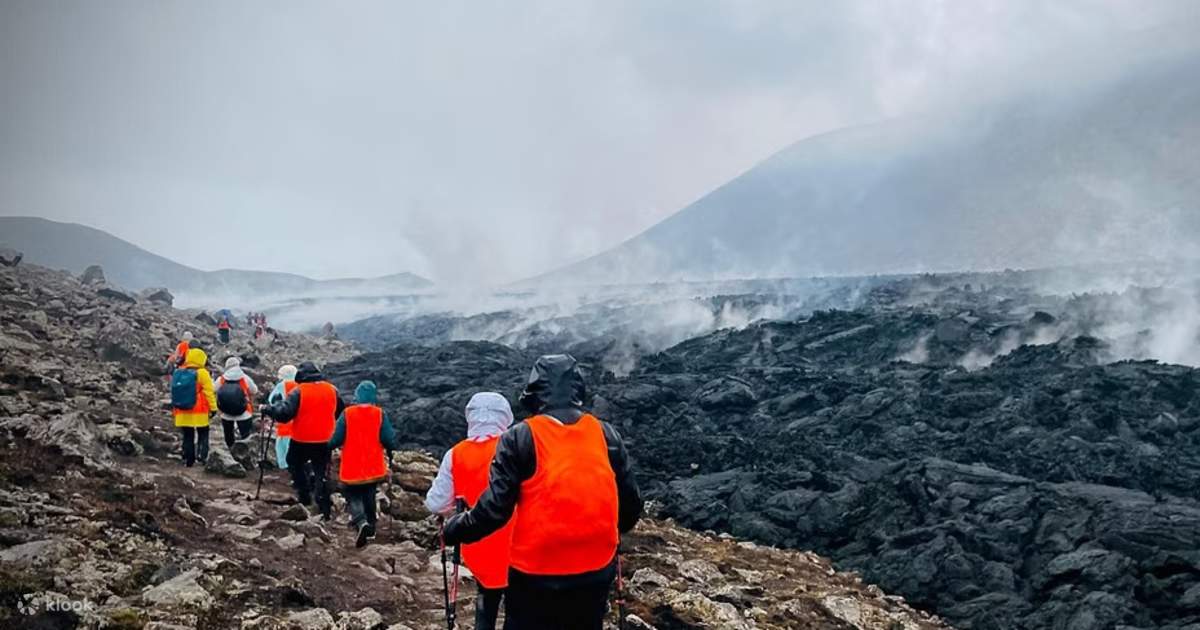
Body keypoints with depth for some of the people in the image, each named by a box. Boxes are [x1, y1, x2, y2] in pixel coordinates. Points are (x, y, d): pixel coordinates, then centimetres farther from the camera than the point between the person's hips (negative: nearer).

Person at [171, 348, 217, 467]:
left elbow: (175, 392, 13)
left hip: (182, 412, 5)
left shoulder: (178, 373, 6)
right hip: (199, 412, -5)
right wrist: (213, 408, -5)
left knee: (188, 436, 14)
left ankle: (188, 460, 15)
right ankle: (202, 454, -6)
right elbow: (209, 393, -13)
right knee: (203, 434, 11)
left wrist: (176, 409, 22)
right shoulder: (202, 373, -12)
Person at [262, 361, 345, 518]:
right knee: (321, 472, 11)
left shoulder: (299, 392, -14)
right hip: (324, 440, 3)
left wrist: (268, 410, -5)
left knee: (295, 464, 24)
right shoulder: (332, 390, 0)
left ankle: (304, 494, 22)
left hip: (301, 441, -3)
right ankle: (325, 508, 4)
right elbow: (342, 412, 12)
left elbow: (284, 413, -21)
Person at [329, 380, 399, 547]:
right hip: (374, 468, 2)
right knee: (369, 496, 23)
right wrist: (394, 444, 11)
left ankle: (361, 522, -17)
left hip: (351, 469, -2)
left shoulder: (347, 414, -11)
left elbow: (335, 440, -10)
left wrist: (330, 445, 12)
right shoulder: (380, 414, -9)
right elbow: (389, 441, -12)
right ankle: (370, 527, 29)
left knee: (353, 496, 9)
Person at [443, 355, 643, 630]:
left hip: (535, 575, -3)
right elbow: (630, 505, 3)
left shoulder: (520, 438, -12)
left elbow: (495, 507, -13)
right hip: (596, 571, 3)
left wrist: (455, 529, 5)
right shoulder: (606, 435, -2)